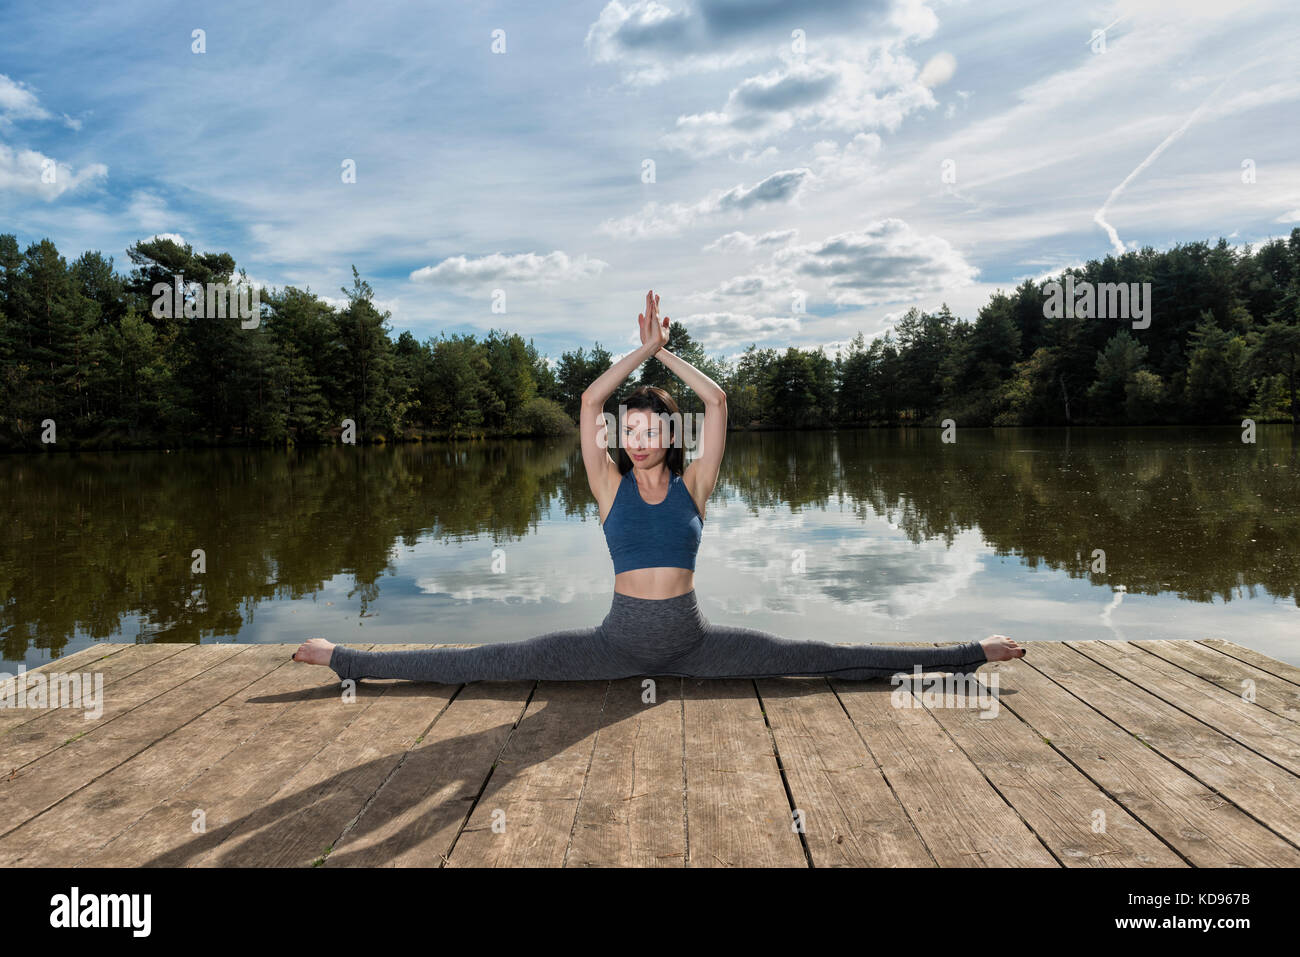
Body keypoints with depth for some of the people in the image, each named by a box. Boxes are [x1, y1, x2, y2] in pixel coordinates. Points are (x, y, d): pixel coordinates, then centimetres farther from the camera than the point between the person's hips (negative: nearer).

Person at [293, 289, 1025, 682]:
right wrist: (643, 349, -8)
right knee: (490, 664, -4)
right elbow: (590, 401, -9)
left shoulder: (692, 486, -1)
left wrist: (668, 353, -3)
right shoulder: (611, 487, 0)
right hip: (620, 639, 0)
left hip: (691, 640, 0)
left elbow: (718, 401, -8)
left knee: (817, 659, -2)